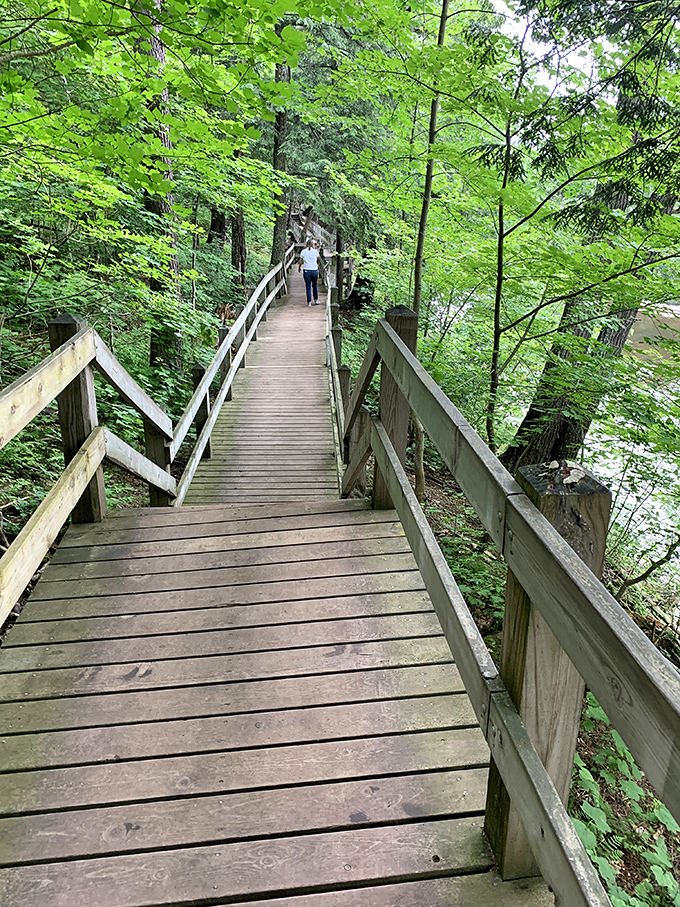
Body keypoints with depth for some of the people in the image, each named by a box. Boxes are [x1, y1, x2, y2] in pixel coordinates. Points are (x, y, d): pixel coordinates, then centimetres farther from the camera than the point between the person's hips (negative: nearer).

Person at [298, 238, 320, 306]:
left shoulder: (303, 251, 0)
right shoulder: (315, 251, 0)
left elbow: (301, 262, 3)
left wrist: (299, 268, 20)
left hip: (306, 270, 0)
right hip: (314, 270, 0)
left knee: (308, 287, 4)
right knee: (315, 285, 18)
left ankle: (309, 302, 2)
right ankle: (316, 300, 17)